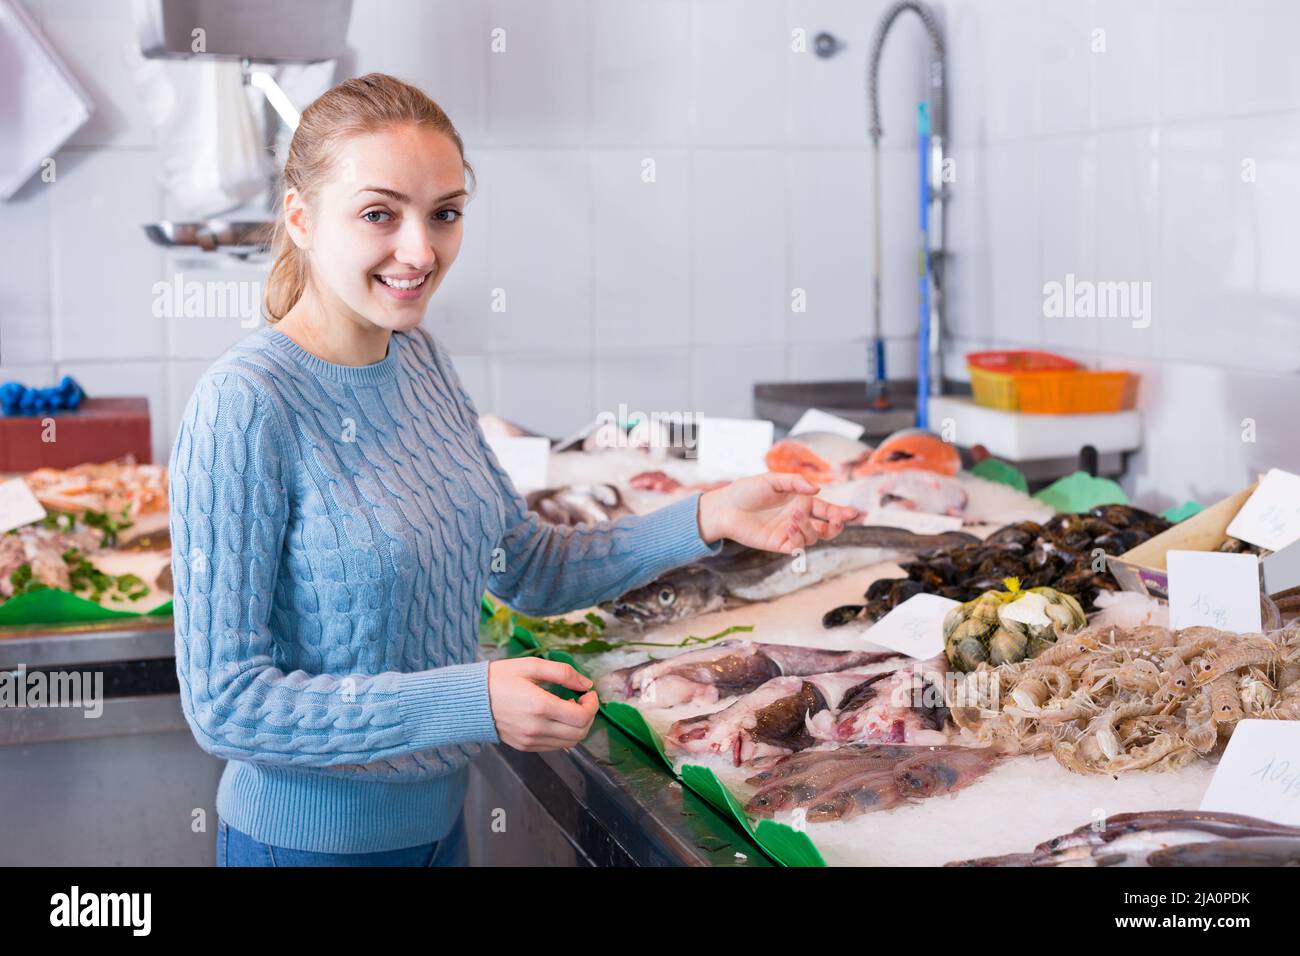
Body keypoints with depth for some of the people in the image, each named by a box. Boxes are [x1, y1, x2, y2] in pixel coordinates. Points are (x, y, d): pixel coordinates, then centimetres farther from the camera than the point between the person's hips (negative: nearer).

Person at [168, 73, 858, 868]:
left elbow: (531, 569, 7)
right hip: (313, 838, -7)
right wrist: (471, 703, -29)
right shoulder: (244, 407, -22)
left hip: (439, 813, 7)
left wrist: (705, 521, -6)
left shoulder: (421, 361, -1)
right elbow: (223, 704, -21)